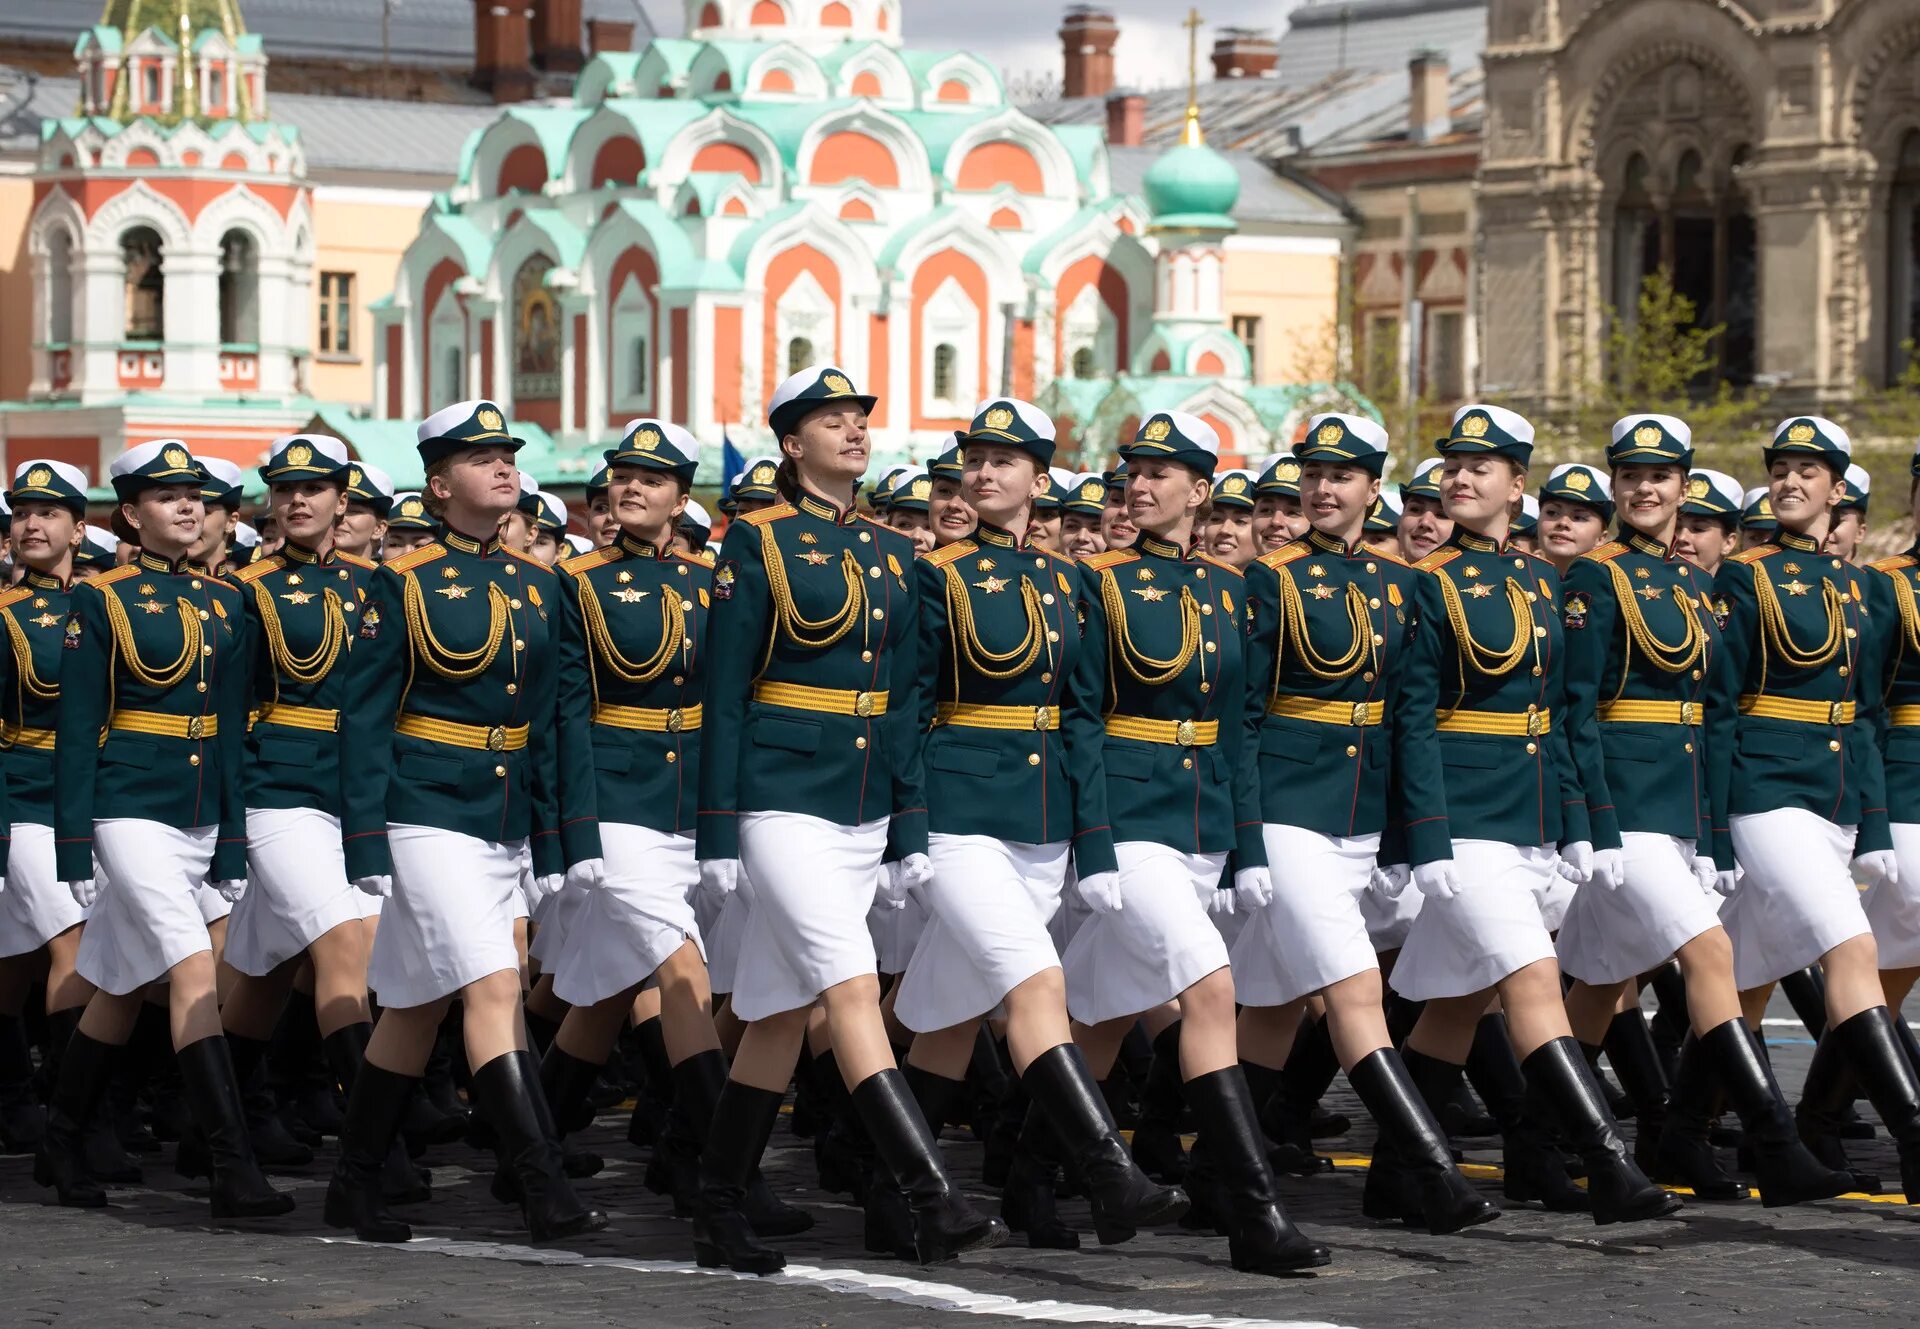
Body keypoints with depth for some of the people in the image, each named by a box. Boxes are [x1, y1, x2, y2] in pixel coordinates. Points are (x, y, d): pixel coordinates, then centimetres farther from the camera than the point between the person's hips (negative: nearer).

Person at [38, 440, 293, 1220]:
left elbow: (233, 728, 13)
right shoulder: (101, 601, -5)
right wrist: (76, 847, -10)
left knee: (122, 988, 13)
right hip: (131, 810, -6)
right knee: (195, 973, -16)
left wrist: (234, 843, 11)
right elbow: (77, 730, -6)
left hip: (199, 814, 6)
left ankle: (61, 1147, 27)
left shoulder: (223, 603, 11)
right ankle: (233, 1170, -20)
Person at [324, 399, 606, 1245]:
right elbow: (365, 720, -7)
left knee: (419, 1003, 12)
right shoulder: (402, 582, -6)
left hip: (506, 818, 6)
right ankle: (544, 1192, -19)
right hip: (429, 814, -6)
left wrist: (559, 838, 10)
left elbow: (552, 716, 14)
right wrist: (367, 845, -12)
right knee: (494, 988, -15)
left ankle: (356, 1185, 22)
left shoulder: (537, 584, 11)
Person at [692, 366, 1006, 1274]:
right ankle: (934, 1207, -22)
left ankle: (720, 1214, 16)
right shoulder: (759, 543, -4)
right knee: (853, 992, -15)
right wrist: (718, 834, -9)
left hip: (864, 809, 6)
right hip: (785, 799, -6)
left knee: (782, 1011, 9)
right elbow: (724, 696, -5)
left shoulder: (892, 552, 14)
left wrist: (911, 833, 11)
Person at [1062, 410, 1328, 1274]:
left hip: (1204, 820, 6)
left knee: (1108, 1015, 12)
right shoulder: (1102, 584, -4)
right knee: (1210, 990, -19)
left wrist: (1250, 849, 10)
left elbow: (1236, 727, 14)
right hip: (1128, 814, -6)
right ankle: (1254, 1216, -22)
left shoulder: (1228, 592, 11)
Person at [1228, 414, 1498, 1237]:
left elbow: (1409, 711, 14)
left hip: (1364, 812, 5)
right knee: (1355, 991, -14)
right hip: (1288, 805, -5)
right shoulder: (1273, 579, -3)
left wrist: (1418, 823, 10)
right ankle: (1435, 1179, -20)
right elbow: (1241, 711, -4)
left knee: (1279, 998, 11)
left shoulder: (1398, 584, 11)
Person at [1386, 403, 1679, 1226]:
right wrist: (1428, 844, -15)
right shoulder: (1430, 585, -6)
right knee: (1533, 981, -14)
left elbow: (1554, 713, 16)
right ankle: (1611, 1173, -20)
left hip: (1530, 815, 7)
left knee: (1461, 995, 12)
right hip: (1465, 815, -7)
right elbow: (1415, 721, -9)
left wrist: (1577, 826, 12)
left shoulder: (1541, 580, 12)